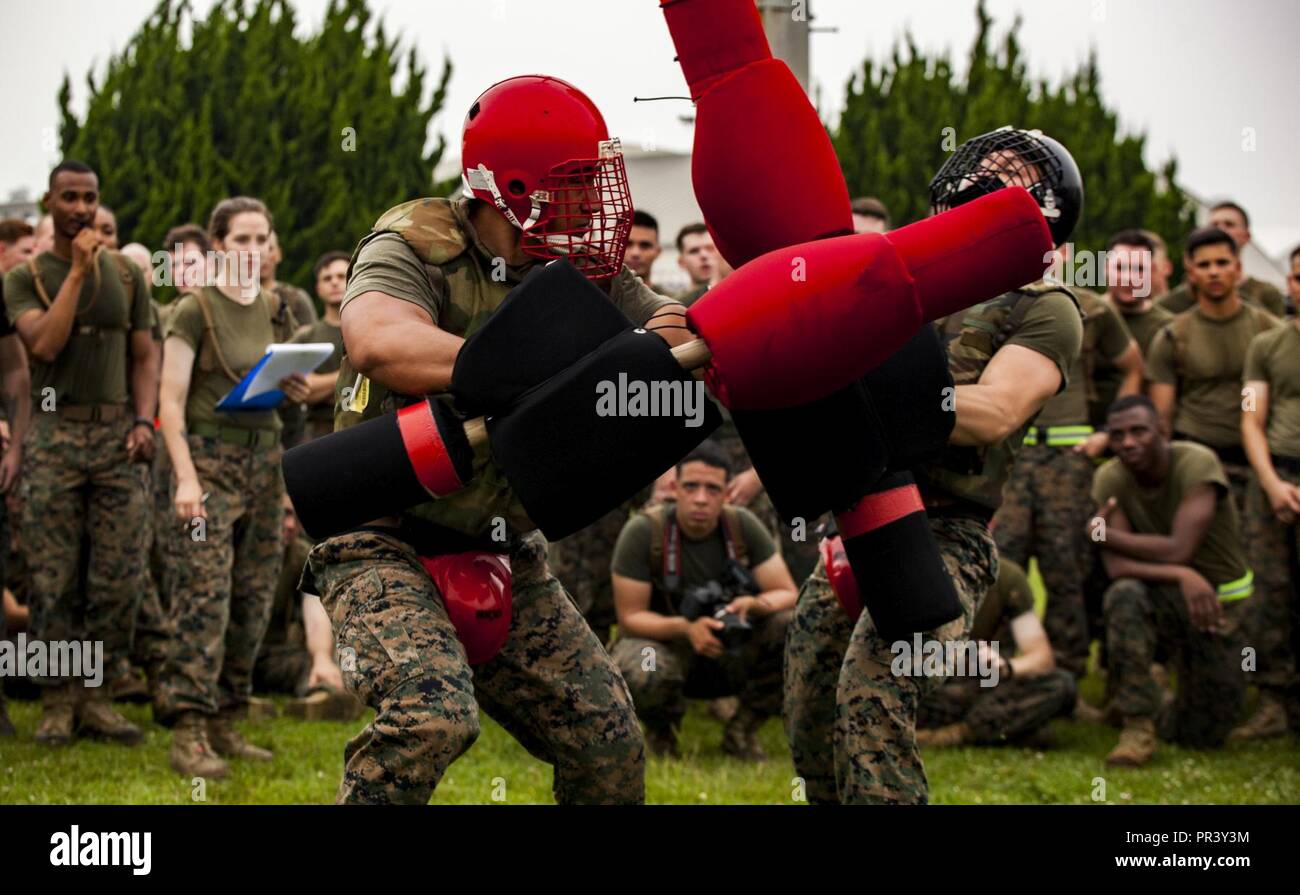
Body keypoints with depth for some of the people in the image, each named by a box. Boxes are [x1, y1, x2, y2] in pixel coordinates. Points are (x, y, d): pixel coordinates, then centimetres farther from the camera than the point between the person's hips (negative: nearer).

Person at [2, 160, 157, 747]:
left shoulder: (127, 275, 11)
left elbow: (143, 356, 13)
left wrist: (144, 422, -3)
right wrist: (77, 270, -14)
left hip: (117, 435, 2)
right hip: (54, 437, -2)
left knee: (117, 577, -2)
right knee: (53, 579, -3)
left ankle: (96, 697, 5)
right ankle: (58, 700, 4)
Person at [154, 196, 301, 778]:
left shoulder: (275, 312, 12)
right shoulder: (196, 311, -6)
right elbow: (171, 401, -9)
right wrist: (186, 477, -18)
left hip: (264, 461, 6)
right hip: (209, 458, -6)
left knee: (253, 600, 6)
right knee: (204, 597, -12)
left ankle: (224, 724, 13)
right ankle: (188, 734, -14)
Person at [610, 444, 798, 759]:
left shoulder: (743, 525, -11)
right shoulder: (643, 531, -20)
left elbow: (787, 595, -8)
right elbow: (630, 617, -18)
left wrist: (753, 605, -32)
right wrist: (686, 627, -37)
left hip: (730, 650, 3)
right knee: (642, 673, -40)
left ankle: (741, 731, -3)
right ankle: (660, 733, -1)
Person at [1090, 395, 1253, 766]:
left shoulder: (1197, 464, -23)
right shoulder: (1110, 478, -12)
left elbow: (1179, 550, -30)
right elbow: (1116, 567, -19)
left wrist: (1104, 534, -19)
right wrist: (1183, 576, -35)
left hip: (1222, 602, -1)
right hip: (1165, 596, 1)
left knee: (1205, 735, 0)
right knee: (1125, 595, -36)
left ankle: (1159, 714, 38)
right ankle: (1137, 728, -26)